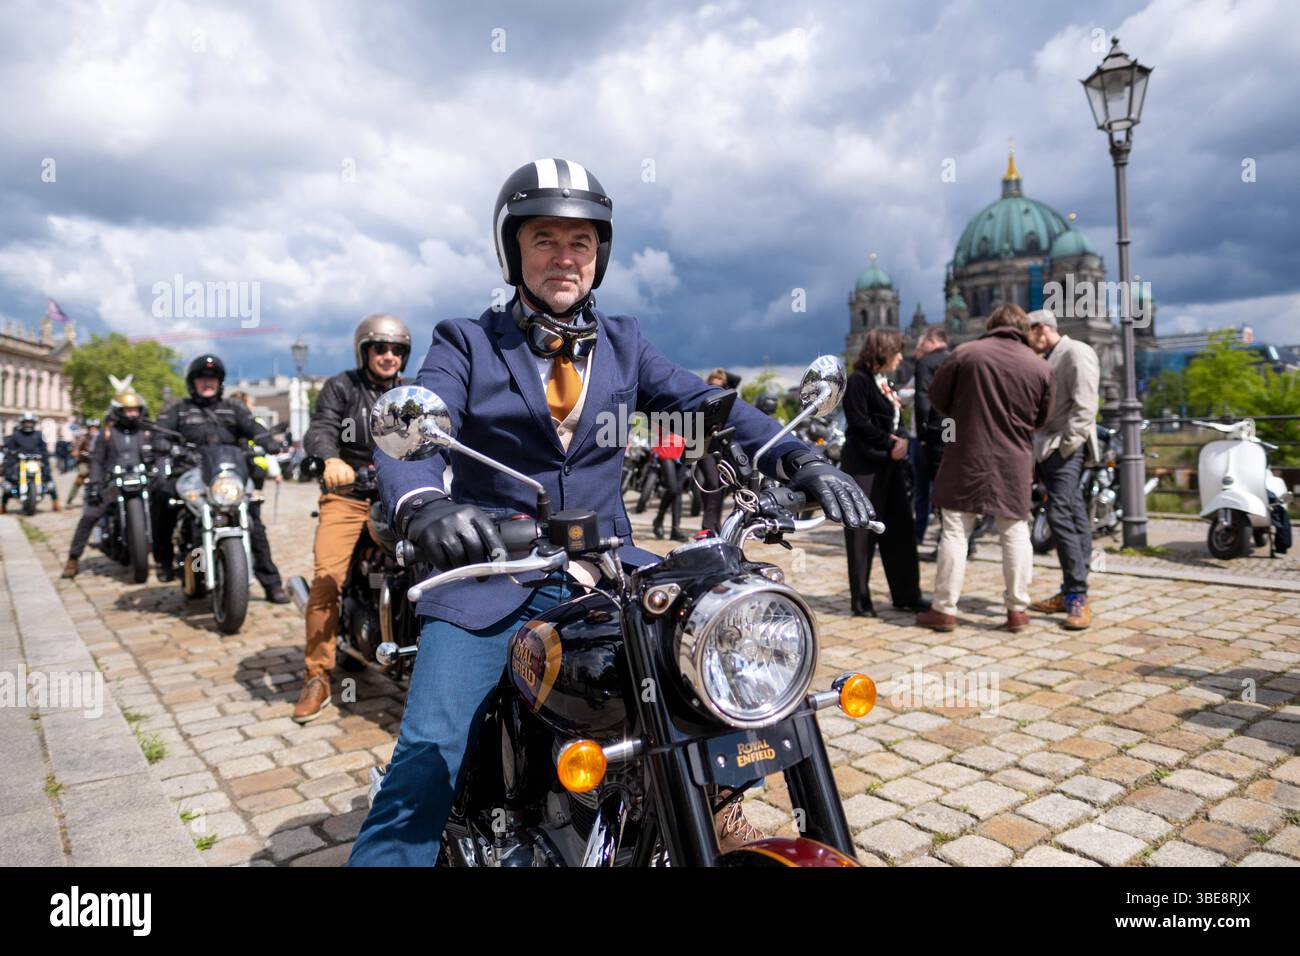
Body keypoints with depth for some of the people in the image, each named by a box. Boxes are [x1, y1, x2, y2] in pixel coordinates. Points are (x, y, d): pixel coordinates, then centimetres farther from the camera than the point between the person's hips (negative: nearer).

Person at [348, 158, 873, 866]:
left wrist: (802, 461, -17)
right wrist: (423, 506, -38)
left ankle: (716, 815, 22)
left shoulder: (621, 343, 11)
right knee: (429, 750, -16)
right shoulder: (467, 344, 2)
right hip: (493, 571, -2)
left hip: (605, 563, 3)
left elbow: (706, 405, 0)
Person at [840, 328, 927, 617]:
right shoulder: (858, 380, -8)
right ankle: (860, 600, 4)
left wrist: (901, 442, -1)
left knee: (899, 530, 8)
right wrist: (890, 442, -13)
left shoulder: (887, 383, 18)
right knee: (862, 533, -3)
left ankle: (906, 594, 16)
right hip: (864, 466, -8)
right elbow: (859, 423, -16)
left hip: (891, 464, 8)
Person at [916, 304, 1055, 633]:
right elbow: (1041, 418, 11)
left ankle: (944, 610, 6)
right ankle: (1017, 610, 15)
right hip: (1014, 461, 2)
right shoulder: (1040, 367, 2)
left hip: (967, 457, -2)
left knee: (955, 532, 3)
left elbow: (936, 395, 3)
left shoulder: (967, 353, -5)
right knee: (1015, 532, 11)